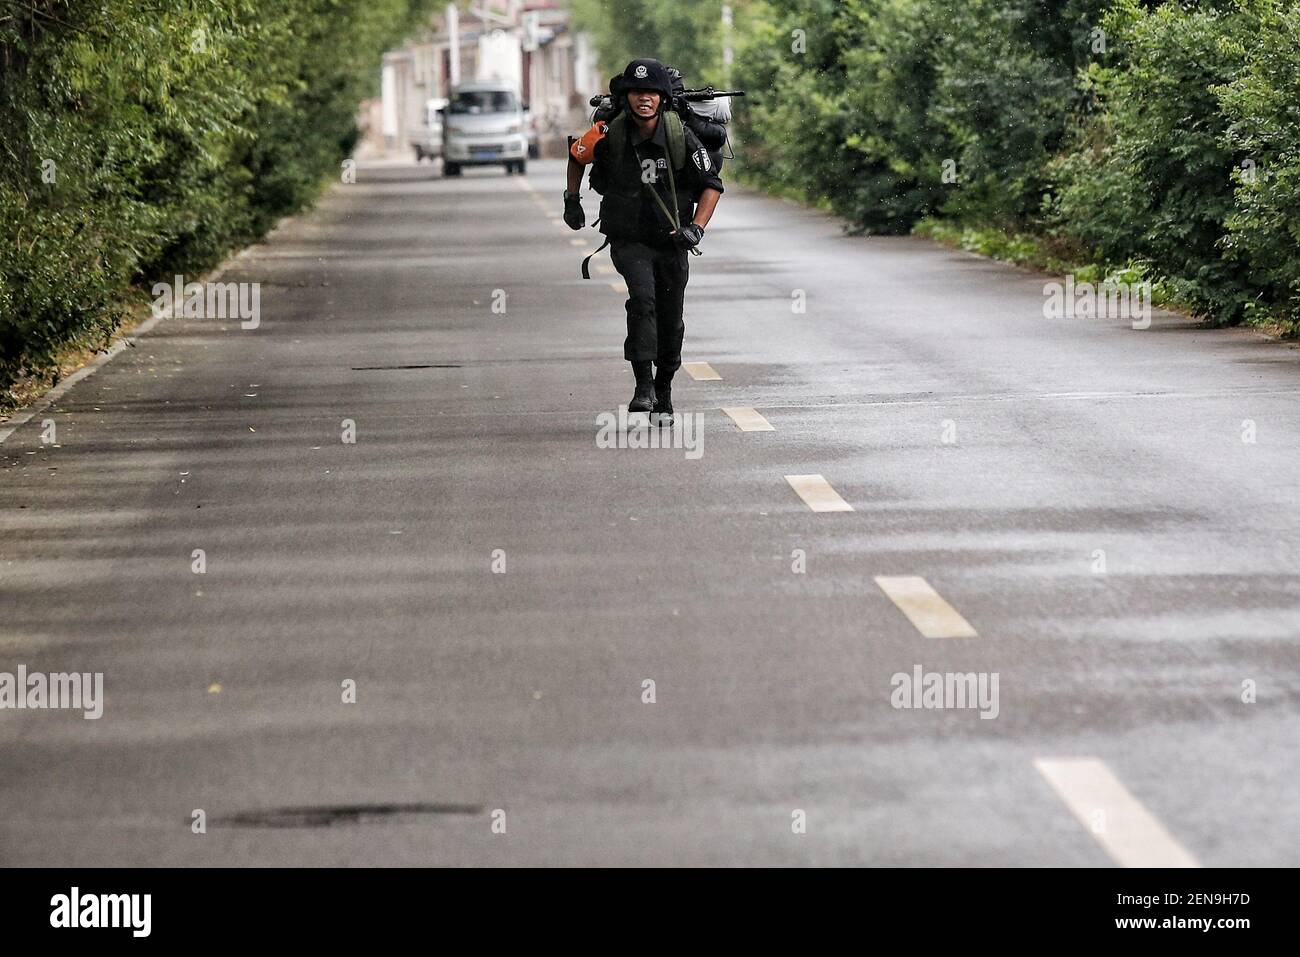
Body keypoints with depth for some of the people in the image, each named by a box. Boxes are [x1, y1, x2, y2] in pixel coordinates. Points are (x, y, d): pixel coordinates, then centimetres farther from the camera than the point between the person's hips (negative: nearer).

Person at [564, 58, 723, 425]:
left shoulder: (681, 136, -15)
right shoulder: (609, 134, -15)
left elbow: (712, 184, -6)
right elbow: (576, 155, 7)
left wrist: (696, 227, -18)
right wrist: (572, 200, 12)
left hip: (671, 240, 2)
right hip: (628, 239, -2)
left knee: (671, 319, 9)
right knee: (642, 297, -26)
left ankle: (663, 393, 29)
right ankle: (643, 384, -22)